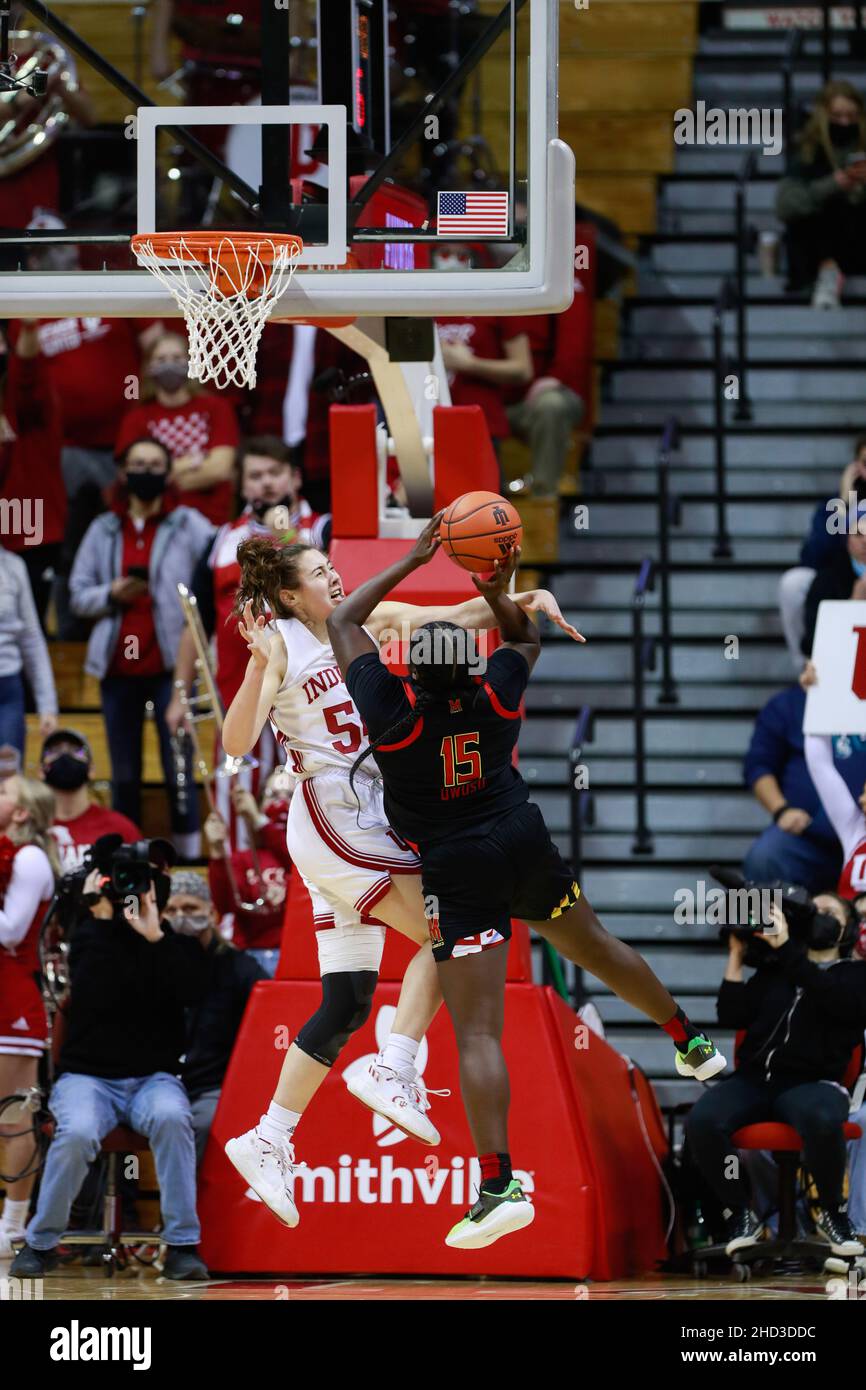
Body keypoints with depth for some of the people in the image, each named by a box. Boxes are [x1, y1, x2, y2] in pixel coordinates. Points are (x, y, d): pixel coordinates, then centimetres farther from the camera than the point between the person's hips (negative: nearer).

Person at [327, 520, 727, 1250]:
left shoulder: (396, 710, -14)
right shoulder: (495, 697, -3)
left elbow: (344, 623, 0)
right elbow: (527, 640, 22)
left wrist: (413, 561, 4)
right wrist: (500, 595, 5)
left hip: (461, 873, -5)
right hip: (527, 844, 5)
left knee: (477, 1032, -11)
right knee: (596, 946, 32)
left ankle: (499, 1186, -23)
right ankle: (691, 1042, 53)